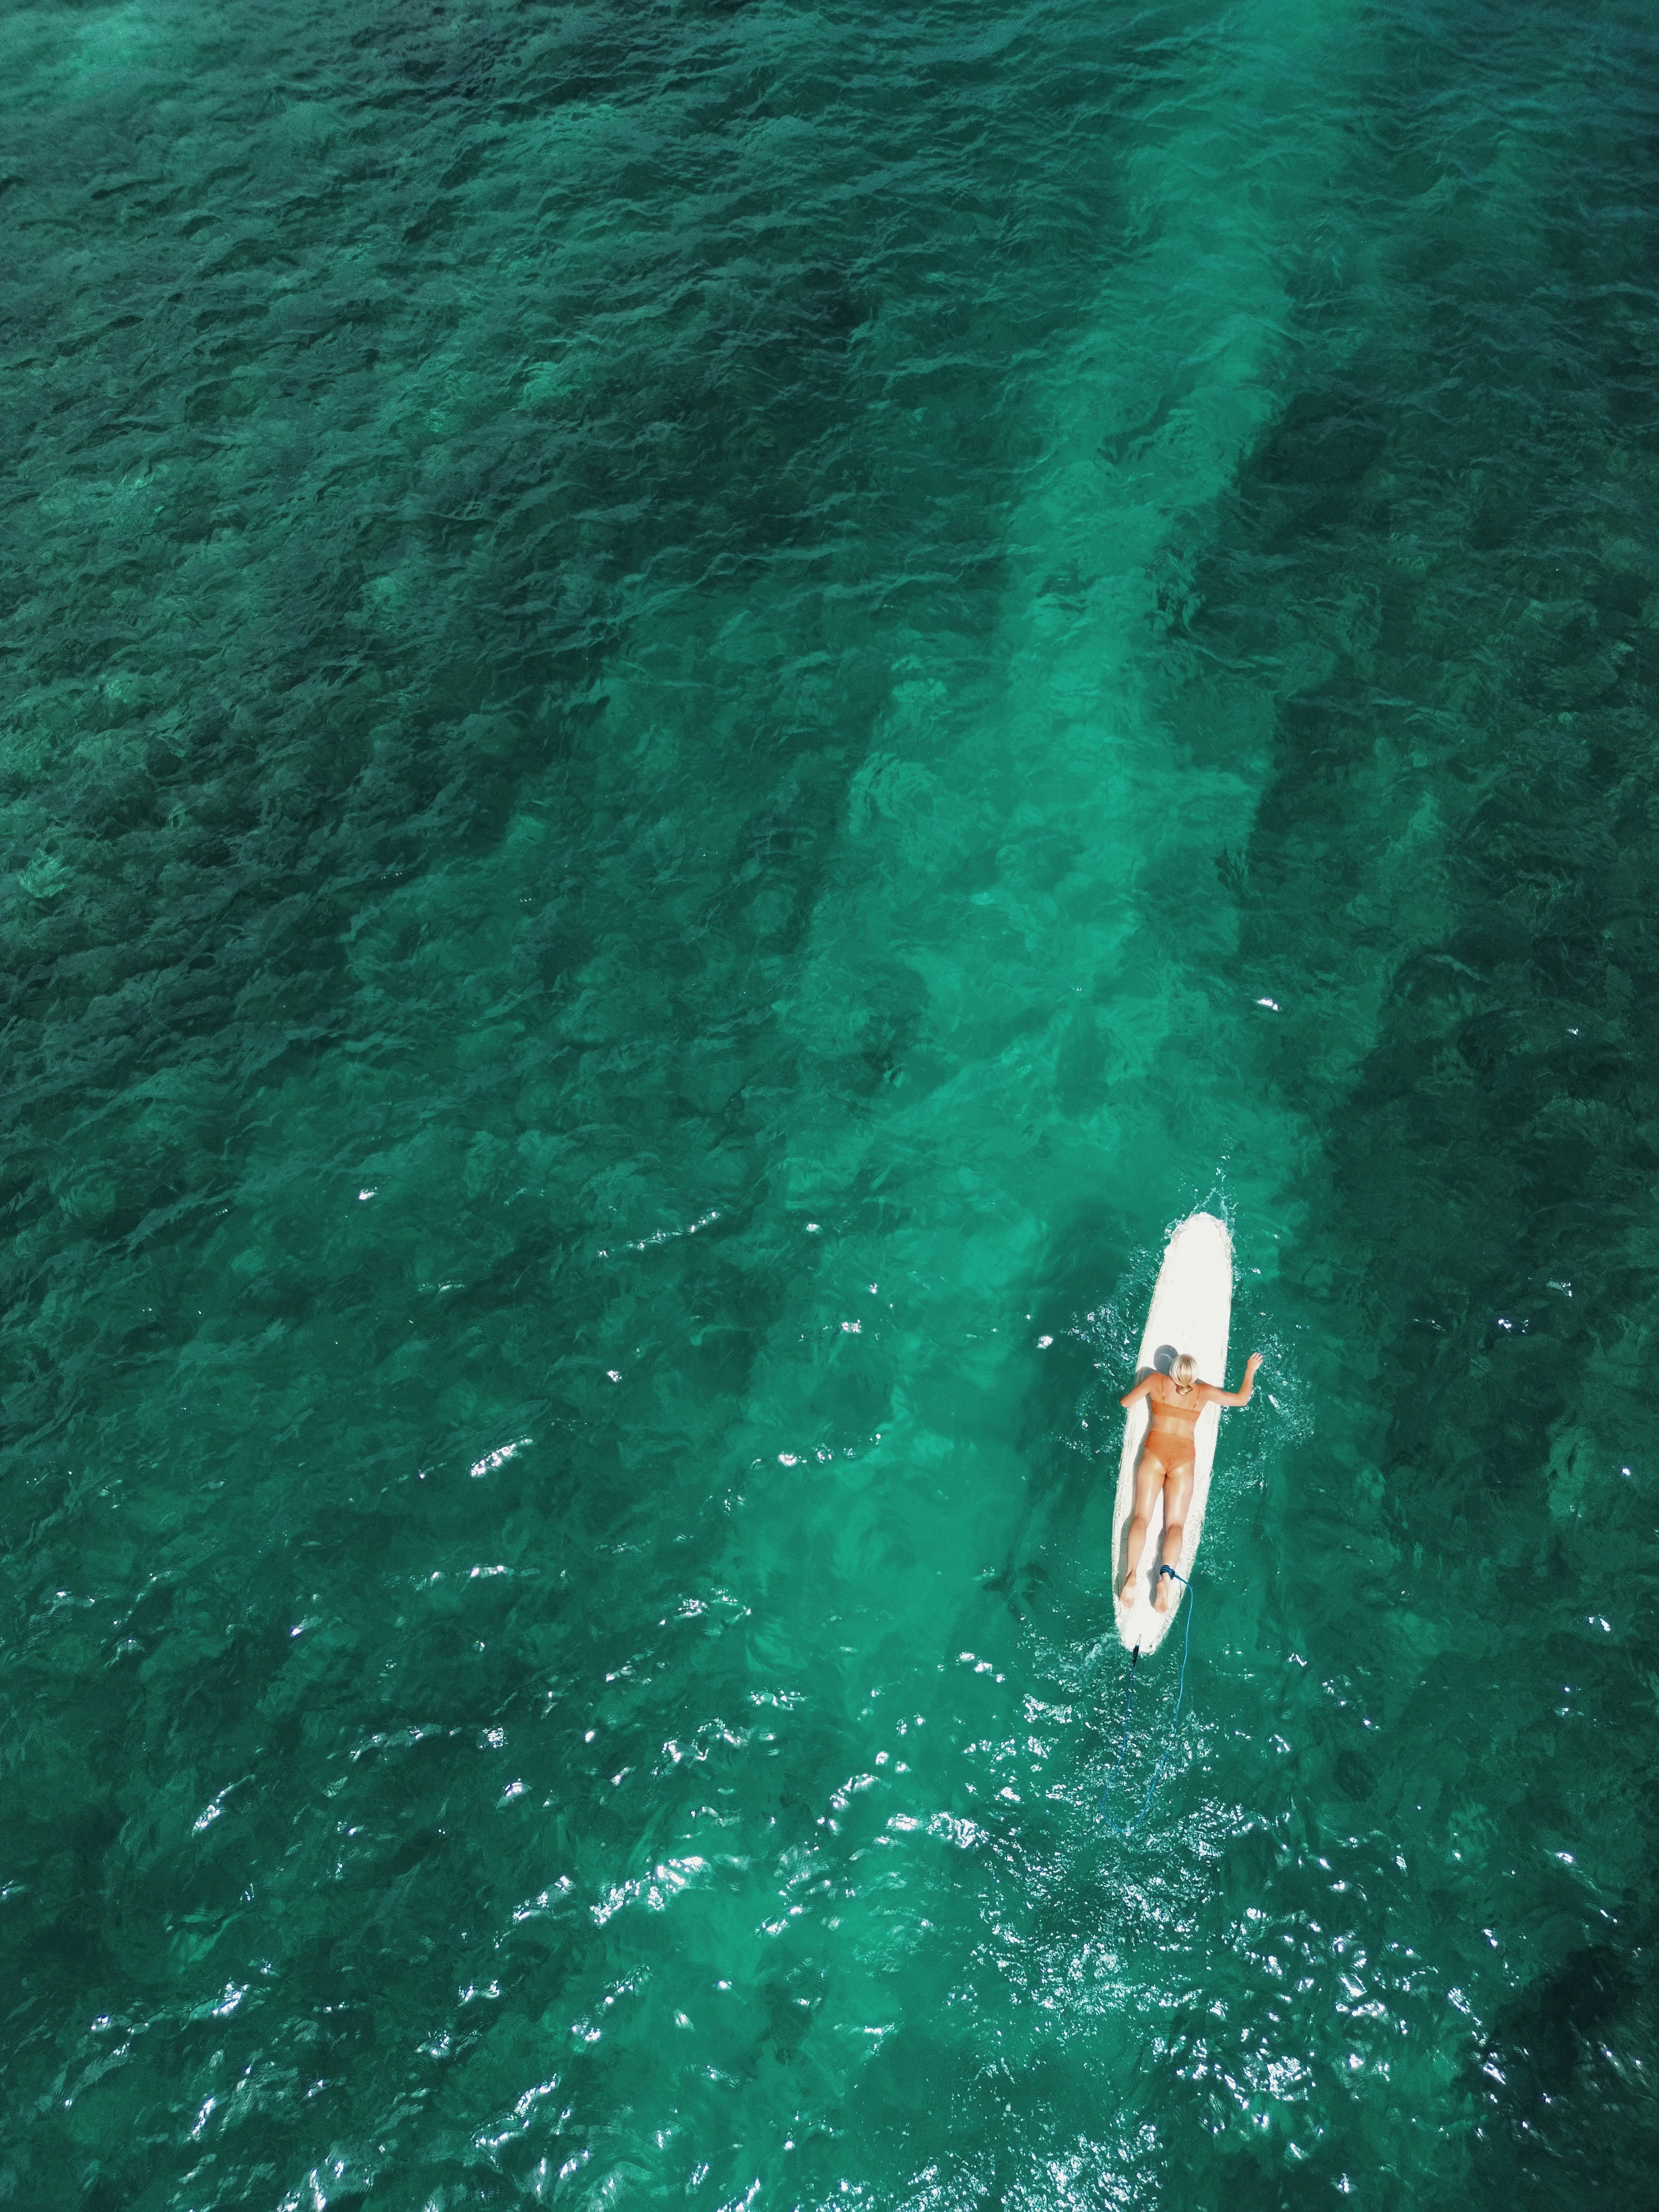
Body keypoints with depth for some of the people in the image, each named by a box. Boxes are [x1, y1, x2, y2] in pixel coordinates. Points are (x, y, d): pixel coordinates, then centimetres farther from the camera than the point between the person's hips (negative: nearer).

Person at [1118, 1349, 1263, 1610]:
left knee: (1142, 1516, -7)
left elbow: (1125, 1402, 5)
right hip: (1184, 1459, 1)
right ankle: (1166, 1575, -30)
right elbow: (1242, 1400, 16)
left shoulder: (1157, 1381, -3)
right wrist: (1250, 1371, 32)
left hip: (1155, 1453, -1)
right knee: (1176, 1524, -3)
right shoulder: (1204, 1392, 3)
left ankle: (1132, 1574, -29)